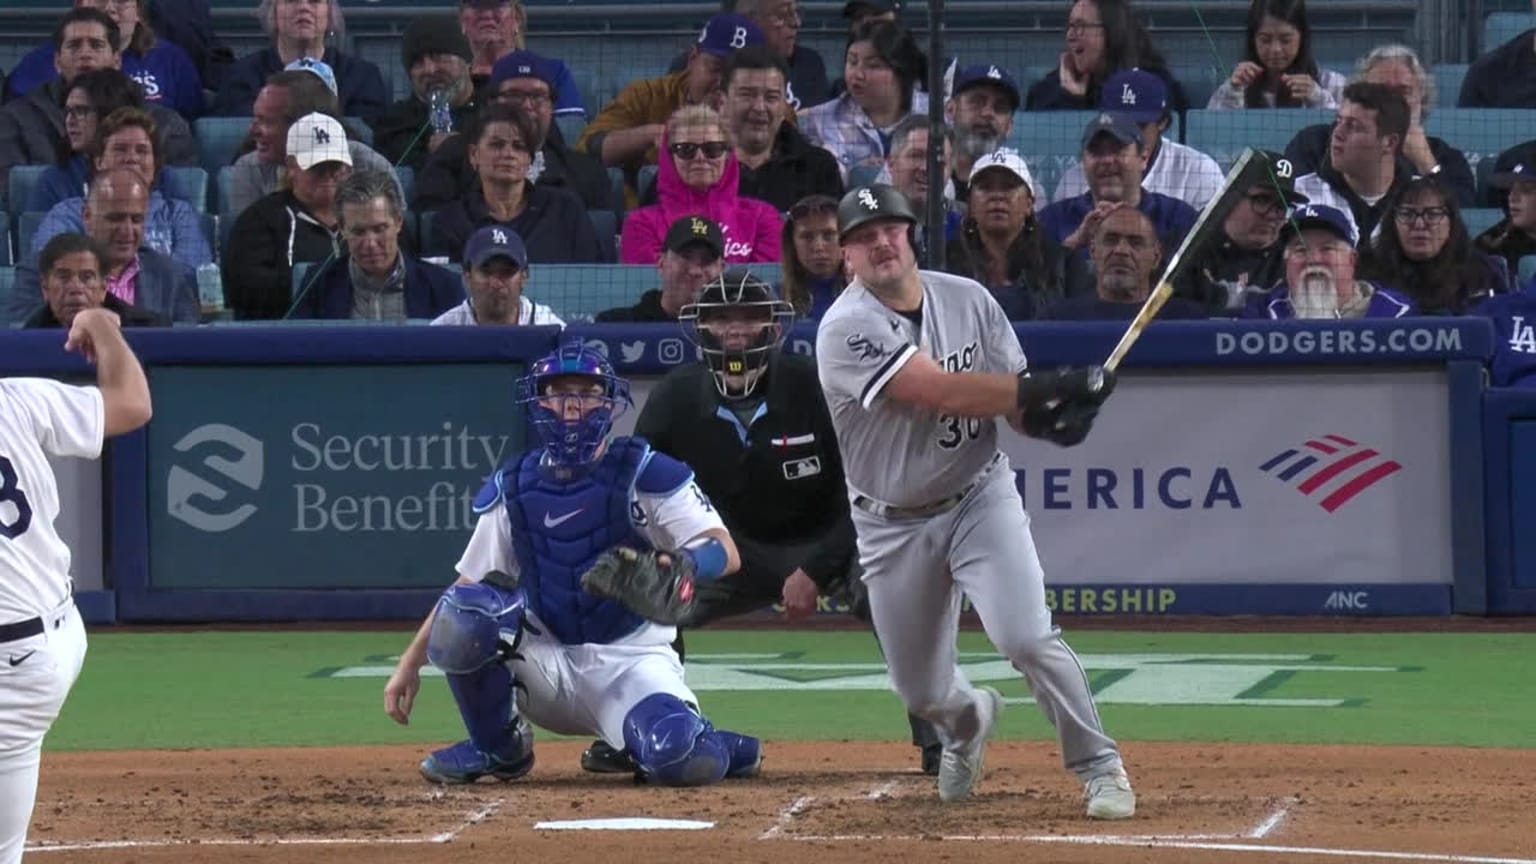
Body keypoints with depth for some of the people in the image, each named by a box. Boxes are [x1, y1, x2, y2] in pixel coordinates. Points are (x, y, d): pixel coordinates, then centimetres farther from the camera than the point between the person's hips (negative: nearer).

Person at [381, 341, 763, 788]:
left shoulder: (645, 474, -6)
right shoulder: (511, 490, 6)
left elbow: (725, 554, -15)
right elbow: (467, 586, 11)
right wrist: (410, 664, 2)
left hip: (630, 663, -3)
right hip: (545, 662, 3)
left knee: (681, 760, -34)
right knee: (462, 610, -27)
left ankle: (725, 748, 8)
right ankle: (498, 749, -2)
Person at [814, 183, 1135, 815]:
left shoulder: (969, 301, -2)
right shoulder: (847, 329, -18)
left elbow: (1015, 402, 0)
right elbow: (940, 391, -28)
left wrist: (1052, 416, -25)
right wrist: (1049, 389, -32)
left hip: (979, 497, 1)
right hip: (894, 526, -1)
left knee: (1026, 637, -21)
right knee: (922, 691, 9)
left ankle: (1099, 767, -5)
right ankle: (969, 720, 46)